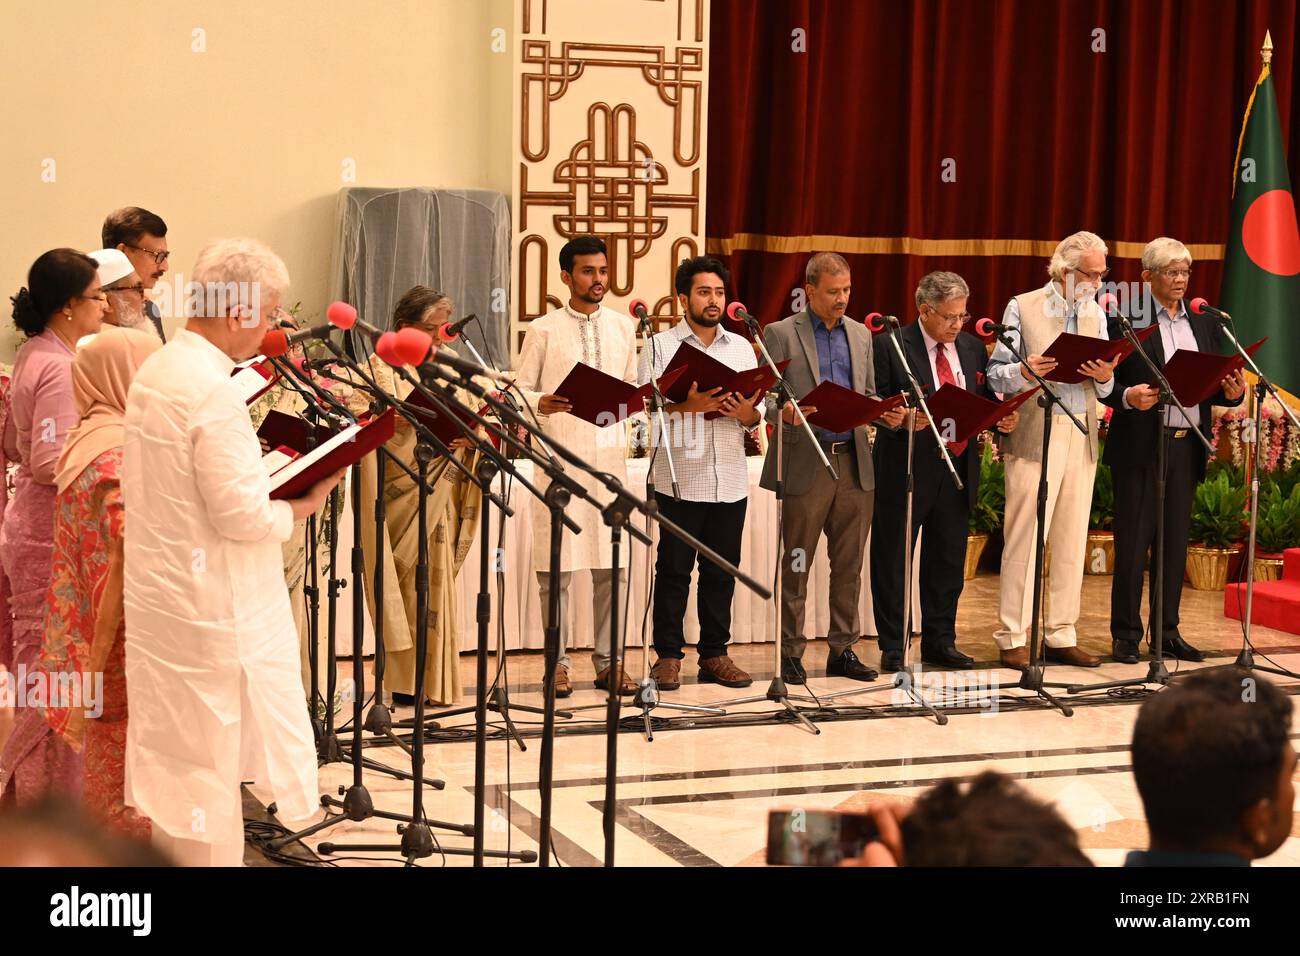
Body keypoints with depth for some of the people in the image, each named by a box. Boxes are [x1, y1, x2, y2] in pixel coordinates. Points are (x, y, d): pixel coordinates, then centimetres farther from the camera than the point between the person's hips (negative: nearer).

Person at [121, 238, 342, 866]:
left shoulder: (156, 369, 8)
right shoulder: (212, 390, -21)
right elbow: (241, 514, -23)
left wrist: (271, 480, 12)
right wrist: (305, 504, -7)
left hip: (158, 595, 9)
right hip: (210, 608, -9)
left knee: (171, 755, 16)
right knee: (210, 755, 1)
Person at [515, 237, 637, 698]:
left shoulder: (622, 326, 13)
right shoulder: (544, 330, 2)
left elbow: (631, 386, 17)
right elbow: (520, 389, 1)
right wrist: (541, 403, -19)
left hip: (610, 451, 3)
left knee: (613, 563, 3)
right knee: (557, 564, -2)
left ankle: (608, 661, 11)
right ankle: (558, 662, 7)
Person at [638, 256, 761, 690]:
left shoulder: (742, 347, 14)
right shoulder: (660, 346, 2)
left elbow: (758, 414, 13)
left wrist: (746, 413, -9)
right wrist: (686, 405, -21)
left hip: (730, 480, 4)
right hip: (679, 479, -4)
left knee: (722, 571, 7)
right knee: (673, 569, 1)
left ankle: (715, 654, 15)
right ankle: (668, 656, 7)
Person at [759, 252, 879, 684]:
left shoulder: (860, 335, 15)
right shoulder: (781, 334, -1)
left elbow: (868, 396, 19)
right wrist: (788, 412, -27)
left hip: (854, 462, 5)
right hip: (805, 464, -5)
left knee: (849, 565, 8)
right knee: (796, 566, 1)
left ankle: (843, 651, 15)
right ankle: (791, 654, 8)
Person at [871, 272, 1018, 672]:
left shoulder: (973, 348, 11)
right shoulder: (891, 346, -7)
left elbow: (986, 401, 15)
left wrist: (1003, 418, -6)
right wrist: (902, 419, -29)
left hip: (958, 470, 5)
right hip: (906, 470, -5)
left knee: (948, 560, 11)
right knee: (892, 560, 2)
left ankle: (940, 640, 21)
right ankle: (892, 646, 9)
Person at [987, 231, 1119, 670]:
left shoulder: (1095, 314, 14)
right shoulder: (1022, 308, -1)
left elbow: (1103, 387, 15)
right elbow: (996, 374, -3)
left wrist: (1105, 377, -8)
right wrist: (1026, 372, -23)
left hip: (1082, 436, 5)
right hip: (1033, 436, -5)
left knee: (1072, 542, 7)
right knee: (1025, 539, -5)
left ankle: (1061, 637, 13)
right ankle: (1013, 639, 0)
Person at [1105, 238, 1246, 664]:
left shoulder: (1204, 326, 14)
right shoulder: (1125, 320, -3)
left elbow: (1214, 387, 14)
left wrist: (1231, 392, -8)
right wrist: (1129, 396, -24)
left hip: (1187, 446, 5)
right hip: (1139, 446, -5)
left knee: (1176, 542, 9)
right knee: (1133, 541, 0)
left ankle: (1169, 631, 17)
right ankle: (1126, 634, 7)